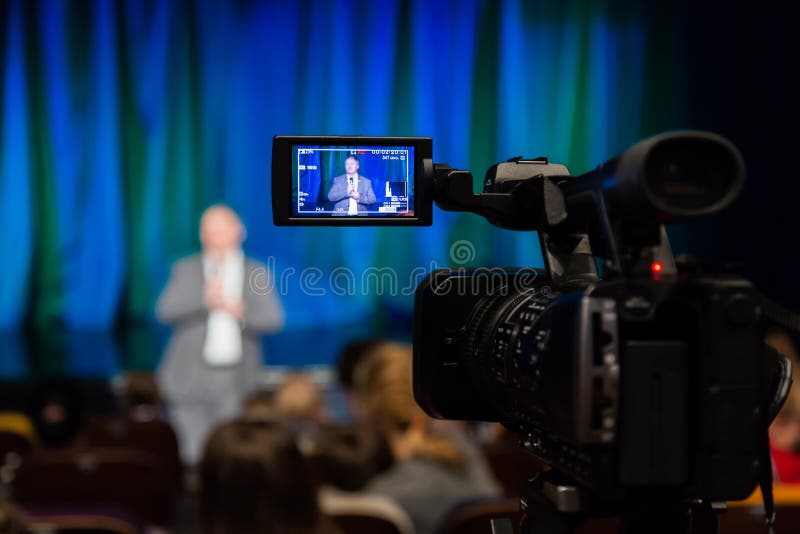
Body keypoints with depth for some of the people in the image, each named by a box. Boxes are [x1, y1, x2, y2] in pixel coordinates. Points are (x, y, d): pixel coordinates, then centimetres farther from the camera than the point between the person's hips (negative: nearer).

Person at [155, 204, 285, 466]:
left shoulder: (257, 273, 11)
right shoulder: (186, 269, 9)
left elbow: (273, 319, 1)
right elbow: (165, 311, -5)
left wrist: (242, 313, -19)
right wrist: (203, 299, -21)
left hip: (235, 379, 0)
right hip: (191, 378, 0)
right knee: (193, 453, -4)